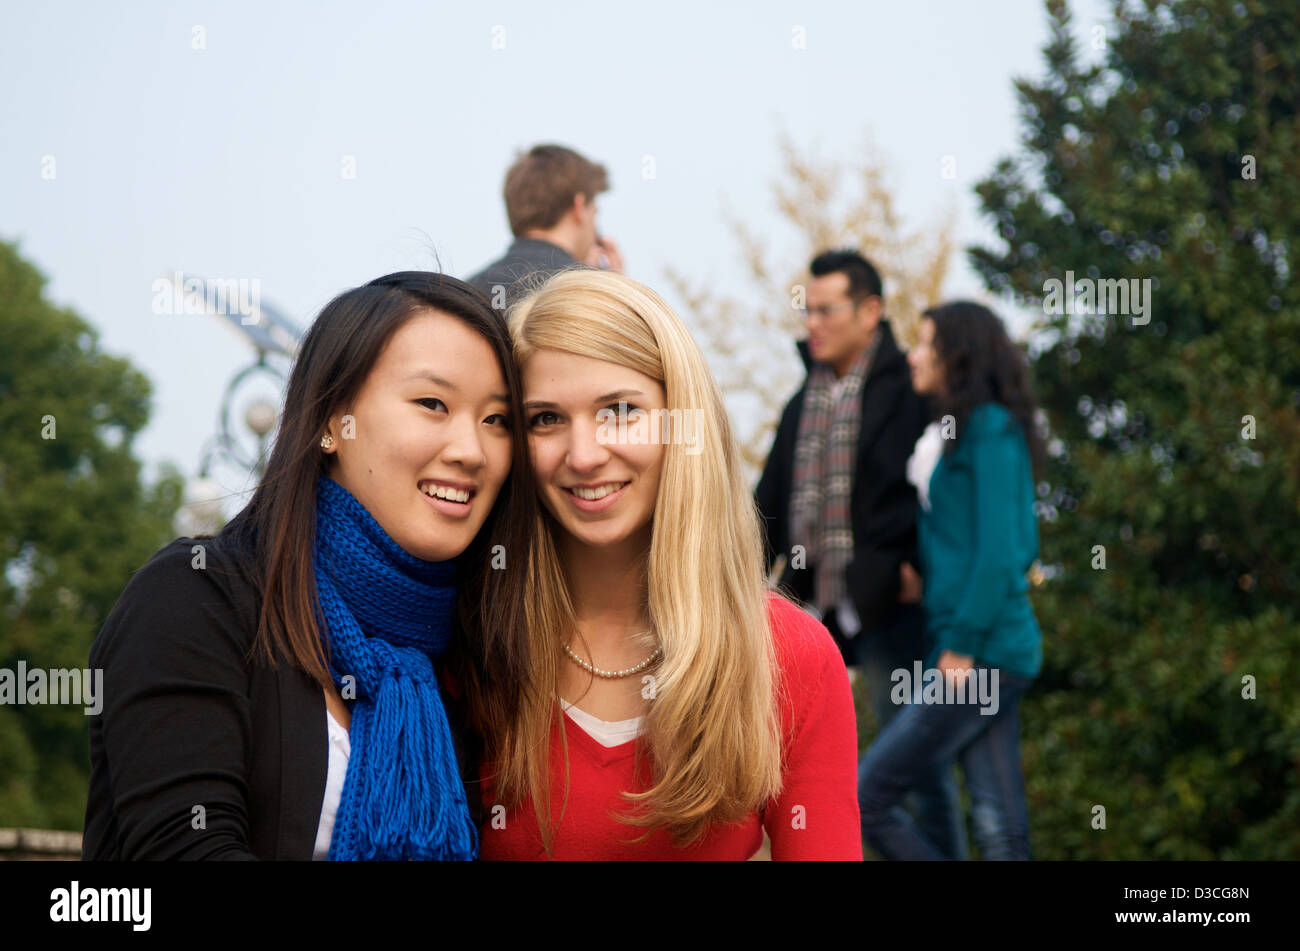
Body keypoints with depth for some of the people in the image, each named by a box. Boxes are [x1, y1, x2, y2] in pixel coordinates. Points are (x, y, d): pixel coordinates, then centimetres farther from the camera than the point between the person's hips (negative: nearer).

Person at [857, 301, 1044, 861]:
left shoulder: (991, 428, -10)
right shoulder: (959, 434, 17)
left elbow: (1000, 551, -16)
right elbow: (1024, 547, 20)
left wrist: (962, 645, -16)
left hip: (981, 651, -9)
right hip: (982, 654, 9)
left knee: (866, 798, -5)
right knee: (1000, 830, 5)